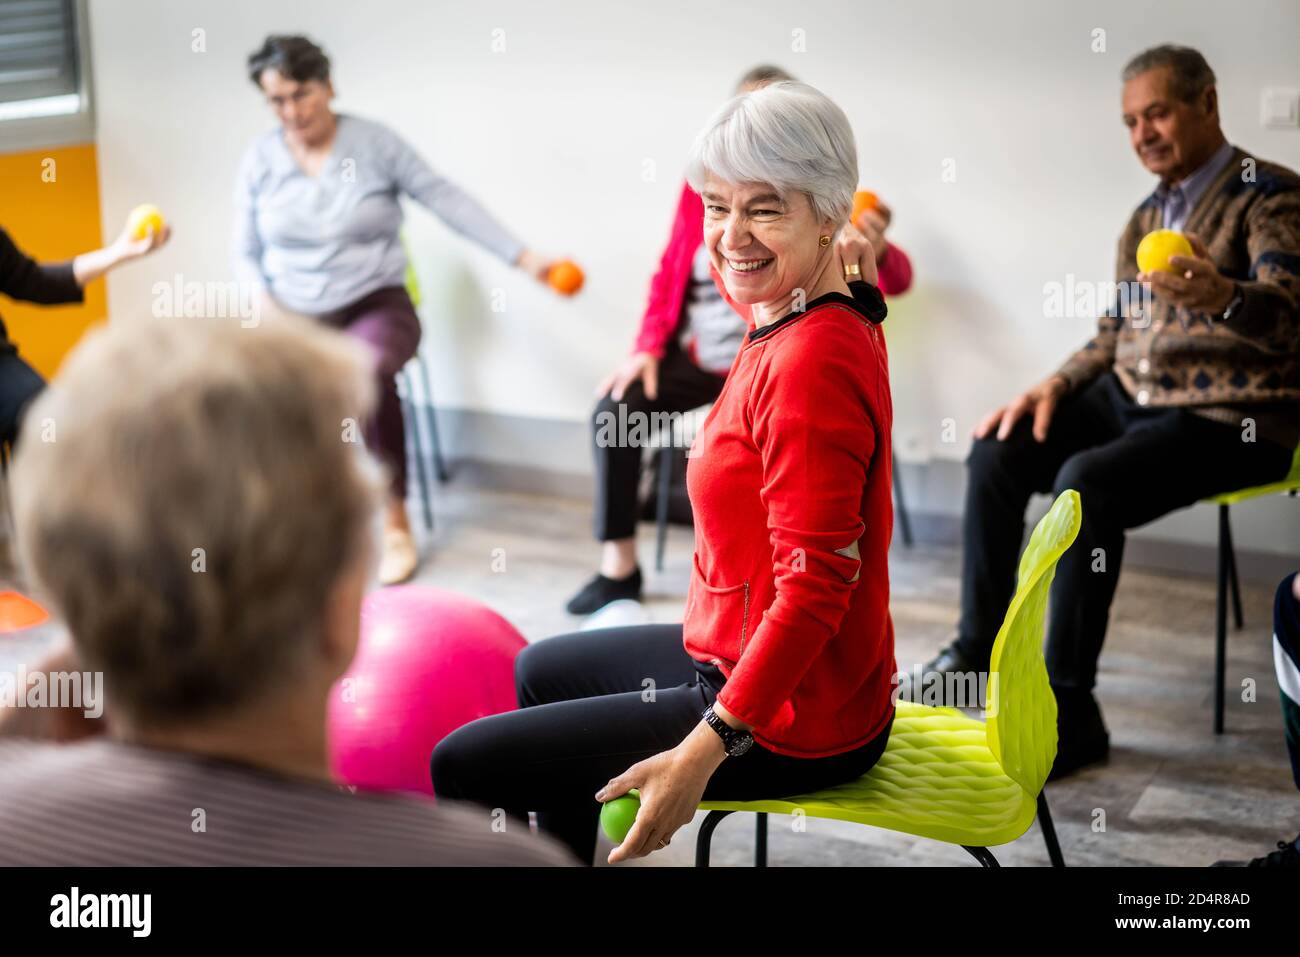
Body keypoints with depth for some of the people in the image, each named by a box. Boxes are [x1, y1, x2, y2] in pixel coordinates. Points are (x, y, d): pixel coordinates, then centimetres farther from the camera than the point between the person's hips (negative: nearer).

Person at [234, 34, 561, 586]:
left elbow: (447, 200, -4)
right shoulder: (259, 159, 4)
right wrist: (266, 304, -10)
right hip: (296, 318, 3)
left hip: (377, 305, -2)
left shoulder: (374, 142, -3)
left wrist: (522, 258, -10)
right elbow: (245, 254, 10)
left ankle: (396, 520, -19)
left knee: (369, 371, -38)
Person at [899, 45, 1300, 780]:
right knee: (997, 450, -8)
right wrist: (1056, 386, 2)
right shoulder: (1149, 214, 15)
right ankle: (977, 652, 3)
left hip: (1229, 418, -8)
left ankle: (1070, 713, -23)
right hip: (1132, 396, 8)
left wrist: (1222, 297, -48)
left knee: (1087, 482, -31)